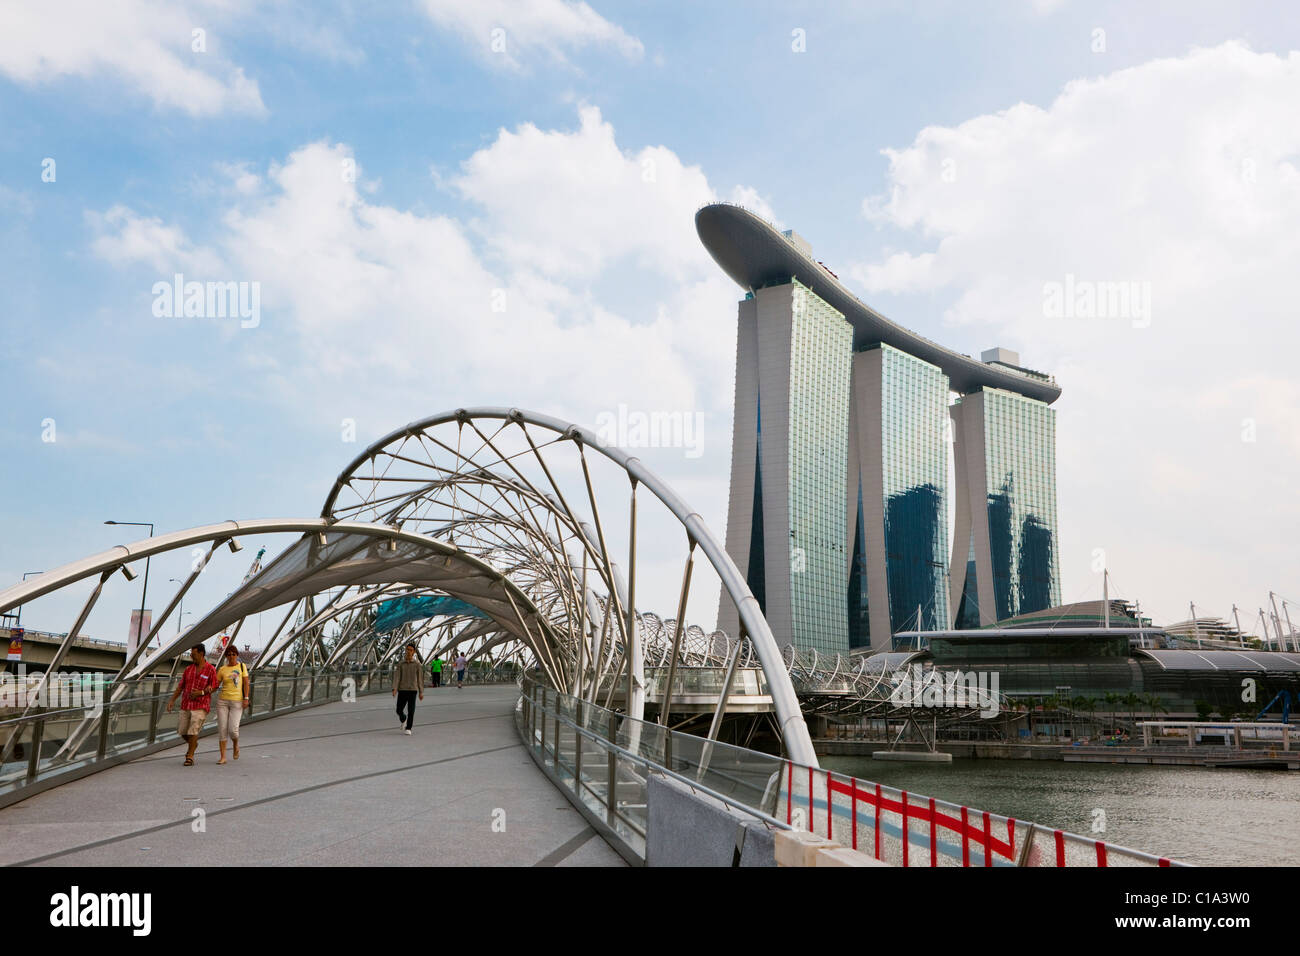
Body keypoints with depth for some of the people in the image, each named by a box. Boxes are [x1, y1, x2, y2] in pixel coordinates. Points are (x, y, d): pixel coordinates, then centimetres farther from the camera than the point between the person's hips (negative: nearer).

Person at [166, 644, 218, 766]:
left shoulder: (211, 669, -5)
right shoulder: (188, 669, 8)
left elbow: (214, 687, -3)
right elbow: (180, 686, 11)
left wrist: (201, 692, -18)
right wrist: (172, 700, 2)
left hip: (201, 706, -5)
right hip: (186, 705, 5)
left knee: (193, 731, -12)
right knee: (182, 731, 8)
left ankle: (190, 757, -1)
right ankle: (193, 744, 38)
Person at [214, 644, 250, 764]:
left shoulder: (242, 666, 5)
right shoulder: (222, 669, 7)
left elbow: (246, 683, 2)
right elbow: (216, 684, 7)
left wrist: (246, 698, -7)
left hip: (237, 702, -2)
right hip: (223, 701, 2)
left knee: (233, 729, -12)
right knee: (222, 729, -3)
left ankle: (236, 745, 21)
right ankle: (223, 757, 4)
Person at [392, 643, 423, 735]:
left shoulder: (417, 664, 1)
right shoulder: (400, 664, 6)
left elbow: (420, 679, 4)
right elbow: (396, 677, -2)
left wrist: (421, 692, 2)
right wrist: (394, 689, -15)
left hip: (412, 690, -2)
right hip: (402, 690, 2)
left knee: (411, 711, -9)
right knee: (399, 710, 6)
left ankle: (408, 729, 0)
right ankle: (403, 719, 39)